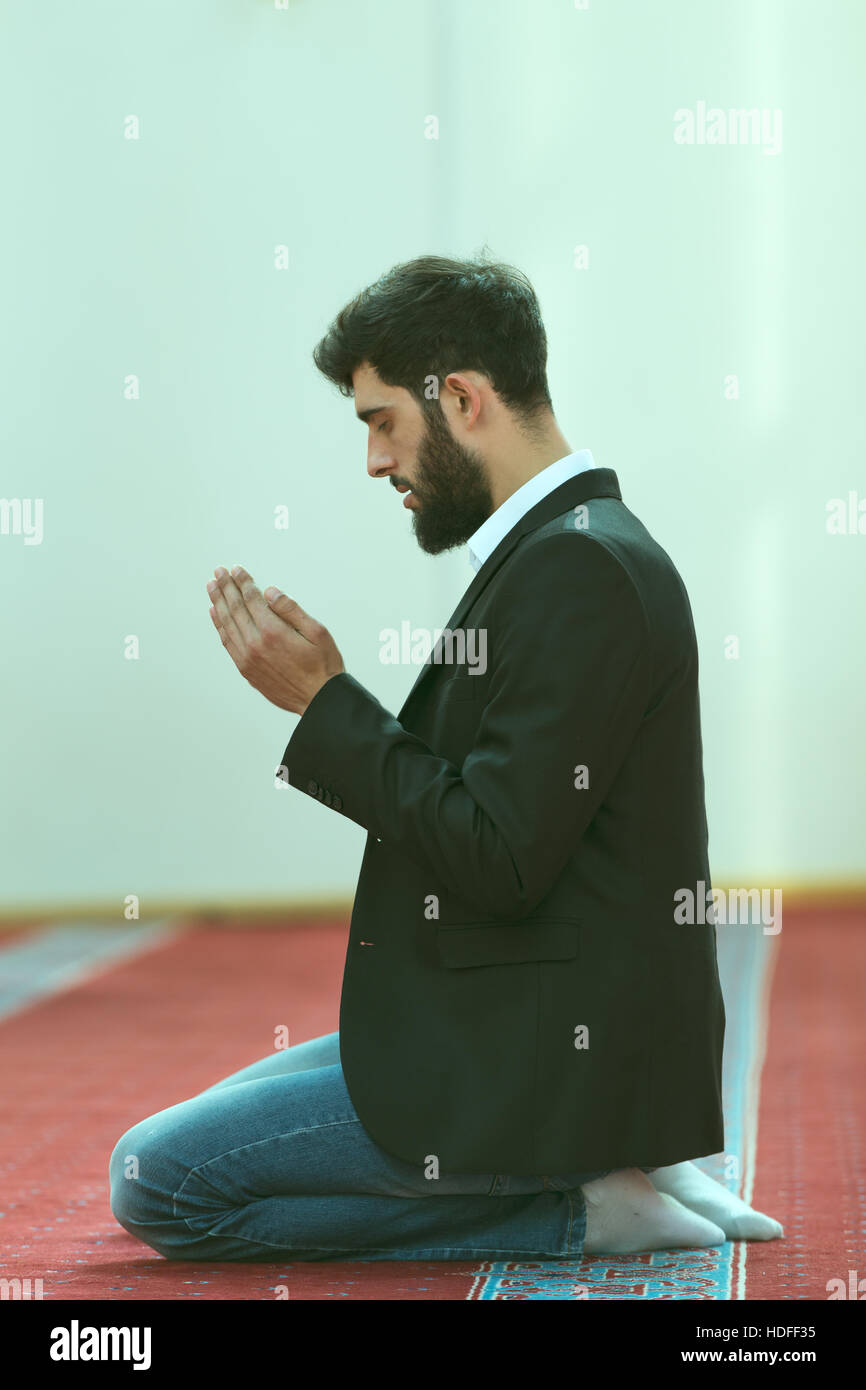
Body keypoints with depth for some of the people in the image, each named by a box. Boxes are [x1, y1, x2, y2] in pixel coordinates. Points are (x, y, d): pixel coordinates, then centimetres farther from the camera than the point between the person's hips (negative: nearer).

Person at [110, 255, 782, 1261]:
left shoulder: (582, 566, -19)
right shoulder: (565, 546, 13)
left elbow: (500, 860, -23)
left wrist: (327, 700, -16)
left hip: (552, 1063, -11)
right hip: (513, 1030, 11)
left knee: (153, 1178, -8)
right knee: (220, 1113, 23)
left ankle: (579, 1209, -7)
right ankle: (595, 1178, 10)